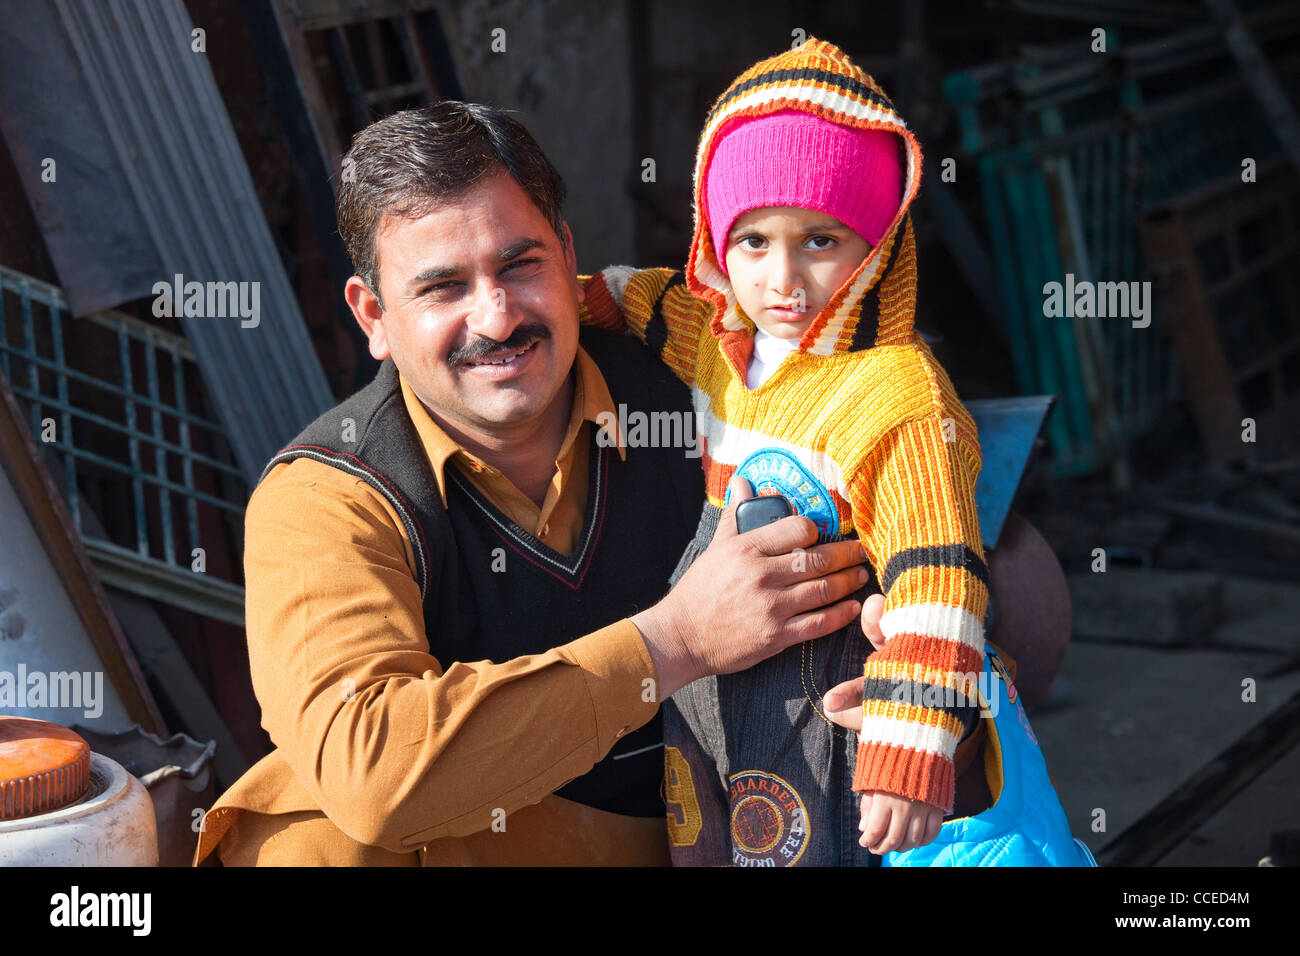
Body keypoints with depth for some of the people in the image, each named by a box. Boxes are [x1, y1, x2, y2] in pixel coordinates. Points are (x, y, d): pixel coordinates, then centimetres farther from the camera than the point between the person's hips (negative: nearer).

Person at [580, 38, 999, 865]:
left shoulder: (903, 400, -24)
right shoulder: (722, 333, -1)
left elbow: (936, 586, -28)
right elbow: (647, 297, 24)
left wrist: (907, 757, -31)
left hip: (816, 701, -7)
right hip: (695, 674, 8)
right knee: (693, 845, 21)